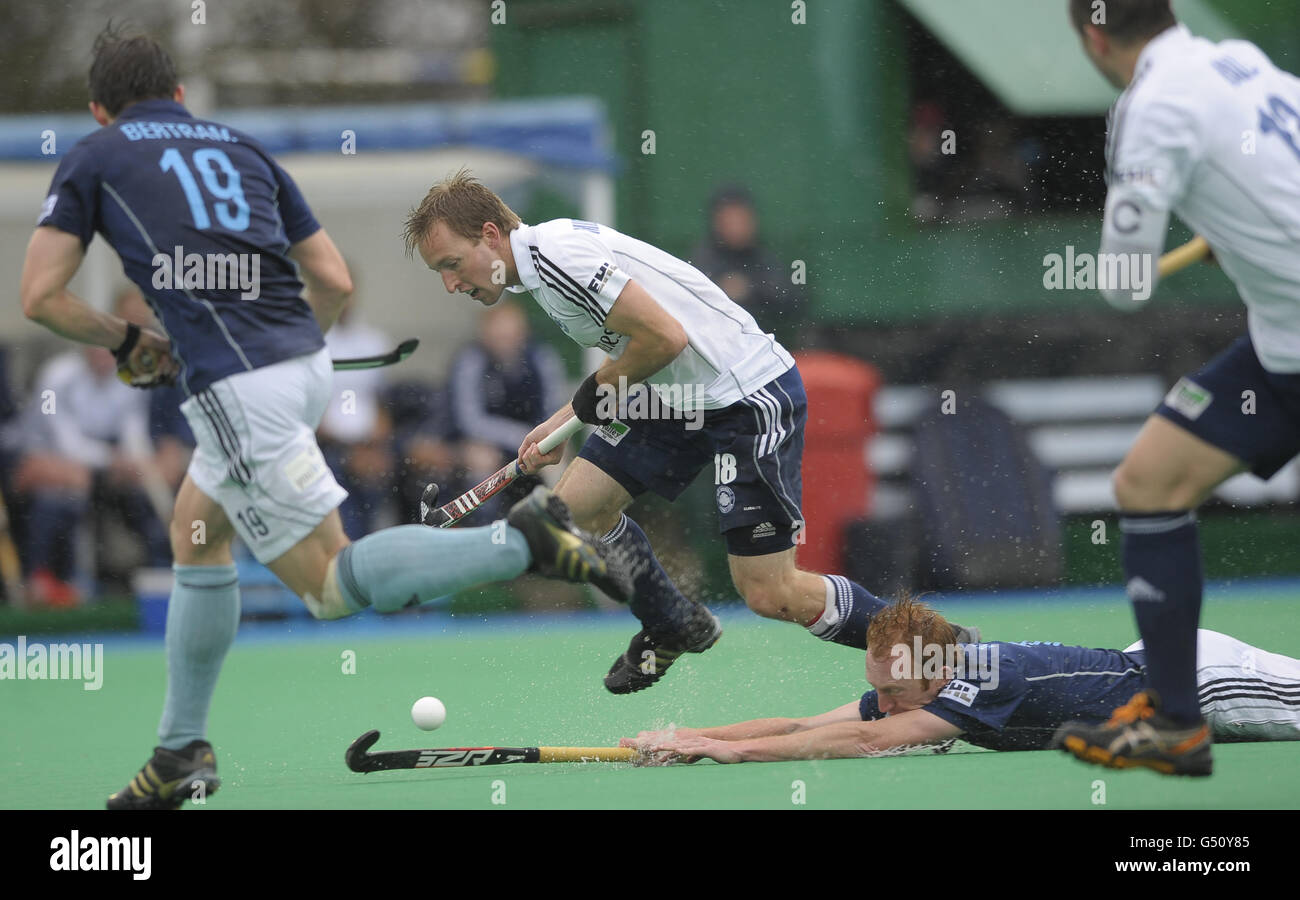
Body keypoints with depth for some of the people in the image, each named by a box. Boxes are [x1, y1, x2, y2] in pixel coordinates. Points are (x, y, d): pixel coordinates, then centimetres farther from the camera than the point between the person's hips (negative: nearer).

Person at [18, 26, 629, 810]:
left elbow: (41, 296, 3)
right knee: (196, 535, 23)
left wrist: (127, 342, 17)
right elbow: (336, 282, 17)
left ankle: (522, 543, -19)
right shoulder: (240, 147, 22)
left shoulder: (93, 158, 10)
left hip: (237, 389, -7)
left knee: (331, 582, -3)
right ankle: (182, 752, 26)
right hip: (304, 364, 7)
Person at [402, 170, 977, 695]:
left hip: (751, 396, -10)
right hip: (681, 397, 10)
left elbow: (665, 336, -26)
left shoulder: (556, 252, -22)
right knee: (576, 506, 4)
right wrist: (561, 424, 13)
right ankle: (673, 627, 26)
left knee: (769, 595, -10)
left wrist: (598, 392, -10)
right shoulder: (537, 269, 10)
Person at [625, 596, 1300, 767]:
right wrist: (692, 737, -25)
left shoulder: (986, 683, -37)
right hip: (1148, 660, 6)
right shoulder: (913, 682, -14)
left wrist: (739, 749, -45)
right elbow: (806, 727, -14)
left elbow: (868, 740, -44)